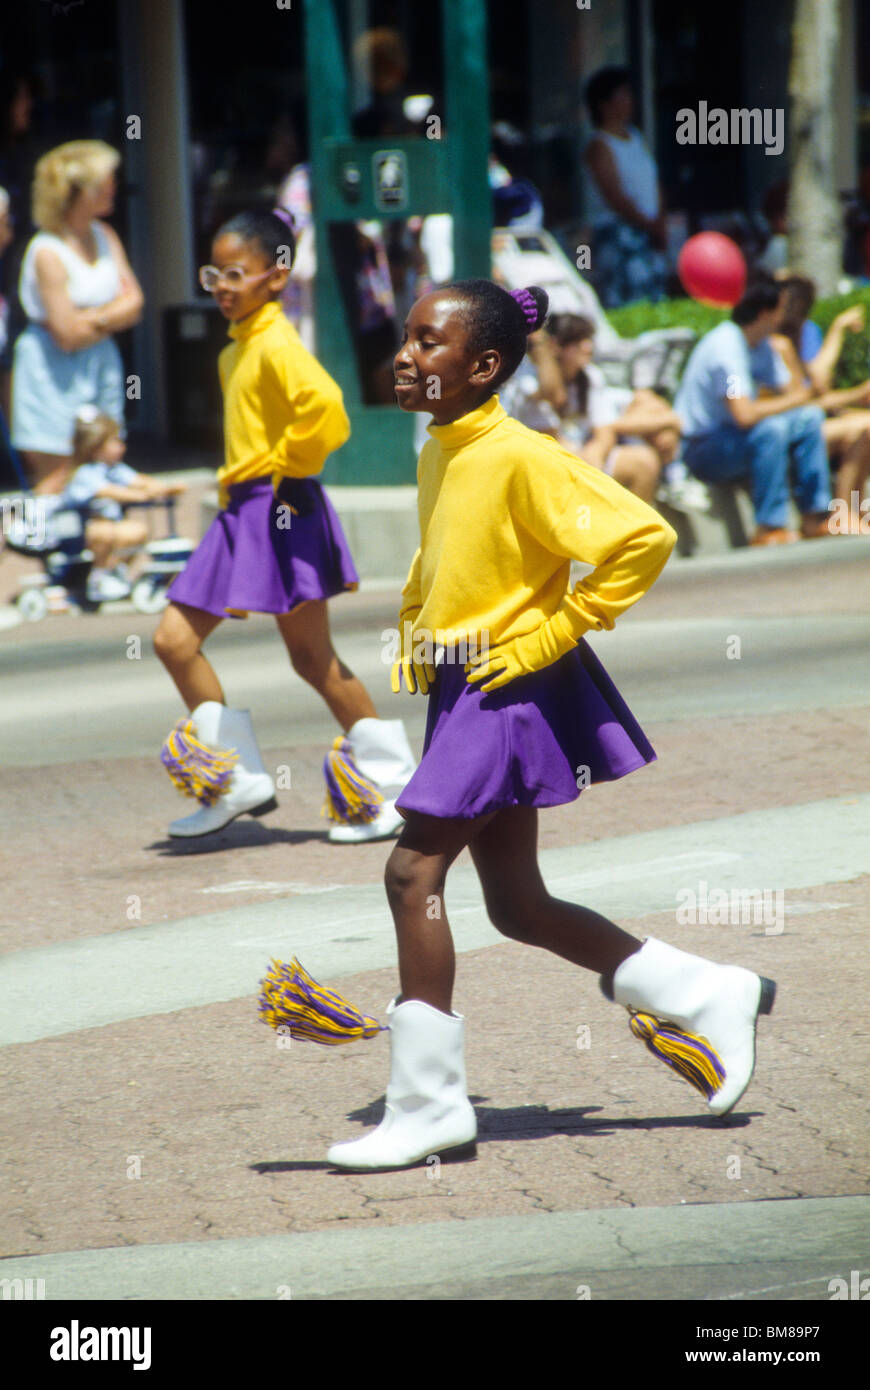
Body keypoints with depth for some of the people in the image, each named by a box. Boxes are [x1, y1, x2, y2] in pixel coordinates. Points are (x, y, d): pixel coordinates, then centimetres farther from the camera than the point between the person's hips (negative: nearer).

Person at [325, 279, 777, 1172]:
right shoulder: (439, 455, 9)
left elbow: (642, 537, -24)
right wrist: (415, 637, 15)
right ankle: (709, 997, 22)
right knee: (515, 906, 11)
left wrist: (550, 635, -20)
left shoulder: (521, 458, -18)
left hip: (510, 691, -9)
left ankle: (427, 1106, -5)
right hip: (460, 693, 9)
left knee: (414, 871, -12)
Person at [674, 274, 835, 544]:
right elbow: (745, 415, -32)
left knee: (810, 418, 1)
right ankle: (769, 528, -28)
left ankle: (815, 516, 1)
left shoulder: (760, 346, 7)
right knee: (771, 429, -33)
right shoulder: (725, 346, -24)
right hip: (699, 449, -10)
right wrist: (795, 400, -20)